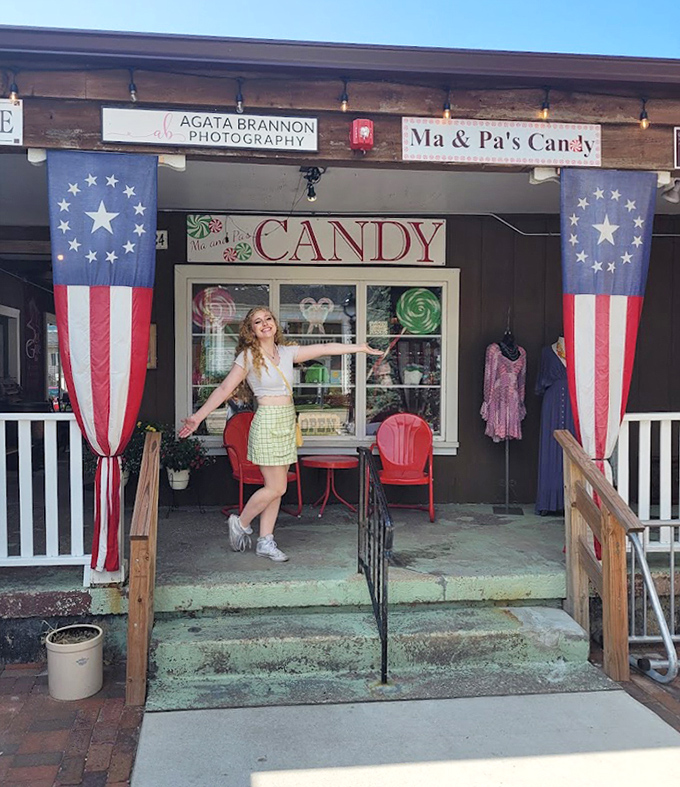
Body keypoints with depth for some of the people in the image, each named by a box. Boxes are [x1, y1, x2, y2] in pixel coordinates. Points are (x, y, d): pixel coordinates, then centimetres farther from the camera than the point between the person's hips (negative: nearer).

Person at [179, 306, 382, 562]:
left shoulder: (287, 352, 8)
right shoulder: (248, 357, -7)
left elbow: (324, 348, 13)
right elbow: (224, 389, -7)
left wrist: (360, 348, 16)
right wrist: (198, 416, -12)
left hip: (287, 421, 6)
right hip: (267, 423, -6)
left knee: (275, 487, 8)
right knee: (276, 487, -7)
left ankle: (265, 541, 16)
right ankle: (240, 523, 16)